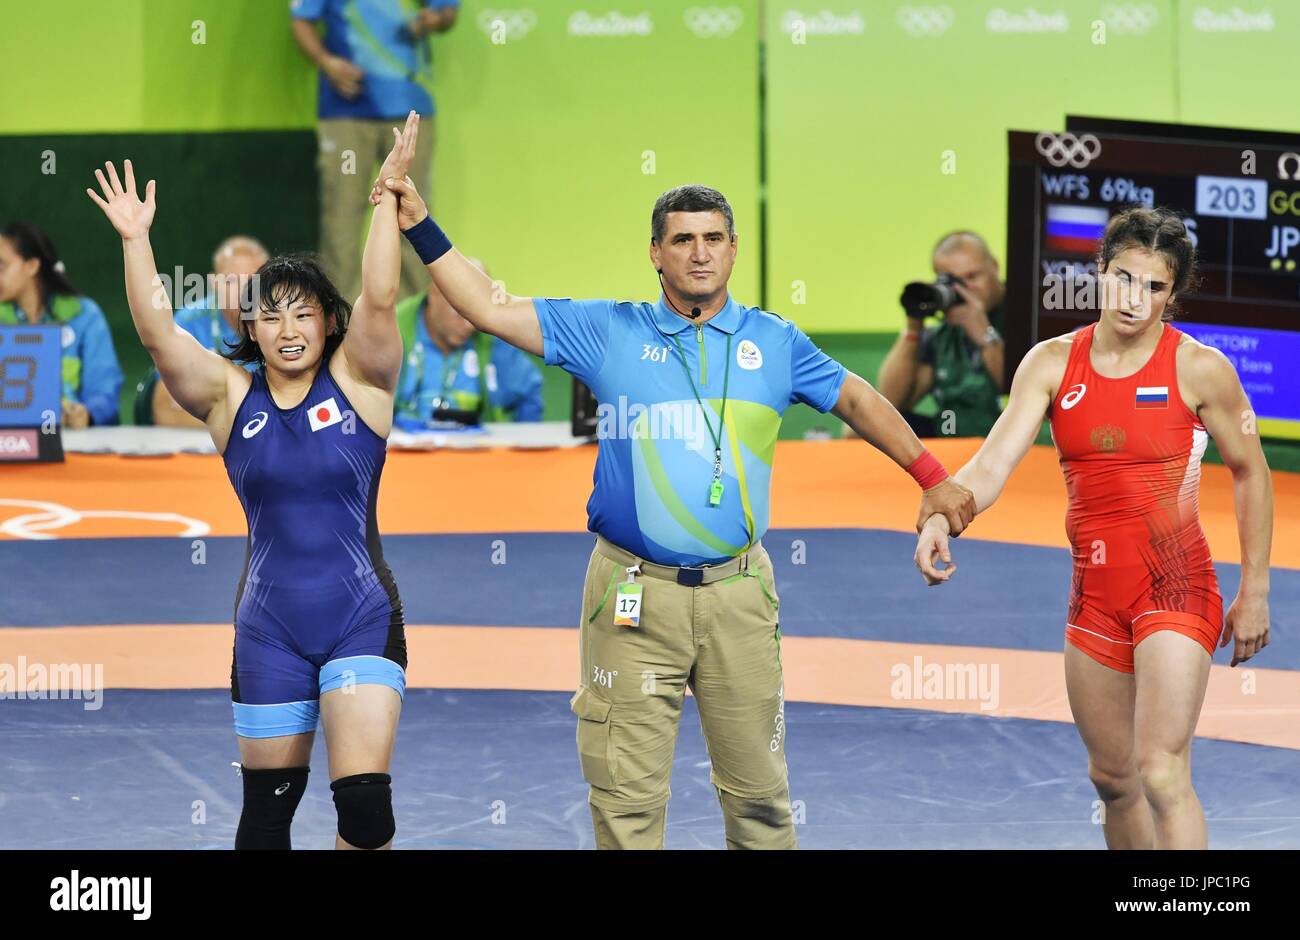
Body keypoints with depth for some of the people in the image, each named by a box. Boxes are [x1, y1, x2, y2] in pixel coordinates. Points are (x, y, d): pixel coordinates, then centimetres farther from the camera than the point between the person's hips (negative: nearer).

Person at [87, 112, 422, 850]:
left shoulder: (357, 381, -2)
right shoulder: (231, 395, 2)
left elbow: (379, 300, -17)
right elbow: (157, 331, -9)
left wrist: (388, 199, -22)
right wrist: (135, 240, -16)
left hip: (361, 620, -2)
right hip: (270, 629, 2)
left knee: (365, 797, -15)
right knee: (268, 804, 9)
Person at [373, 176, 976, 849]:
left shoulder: (772, 341, 9)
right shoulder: (609, 332, 5)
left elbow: (857, 401, 20)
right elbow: (491, 309, 3)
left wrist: (931, 478, 19)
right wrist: (421, 228, -4)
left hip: (739, 593, 1)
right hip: (634, 593, -1)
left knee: (758, 792, 7)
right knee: (627, 796, -1)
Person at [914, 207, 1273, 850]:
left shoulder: (1199, 369, -7)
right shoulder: (1053, 363, 1)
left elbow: (1251, 473, 4)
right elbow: (993, 463, -10)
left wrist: (1255, 593, 3)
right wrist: (940, 518, -30)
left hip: (1175, 586, -5)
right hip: (1094, 593, 5)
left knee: (1162, 774, -17)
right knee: (1112, 777, 14)